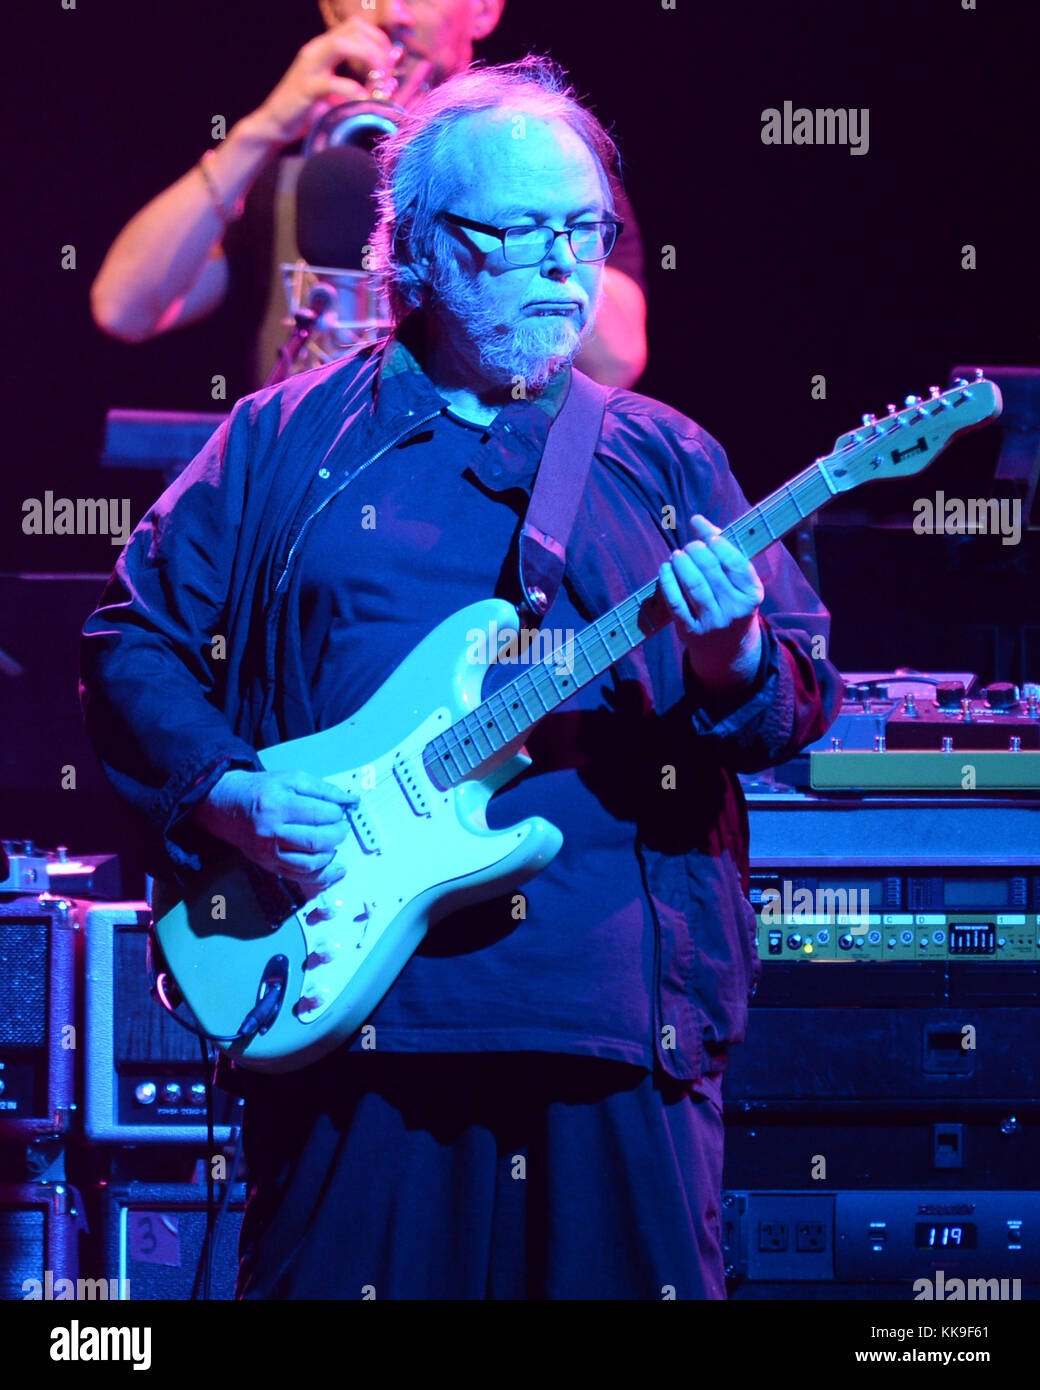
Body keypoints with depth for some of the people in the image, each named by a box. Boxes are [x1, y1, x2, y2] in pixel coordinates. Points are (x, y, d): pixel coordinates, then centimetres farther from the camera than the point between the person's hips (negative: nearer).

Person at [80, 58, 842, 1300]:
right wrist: (227, 793, -7)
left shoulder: (665, 462, 15)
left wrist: (734, 662, -13)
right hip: (359, 1015, -1)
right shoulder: (285, 445, 10)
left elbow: (807, 701, 10)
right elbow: (132, 641, 9)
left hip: (627, 1028, 1)